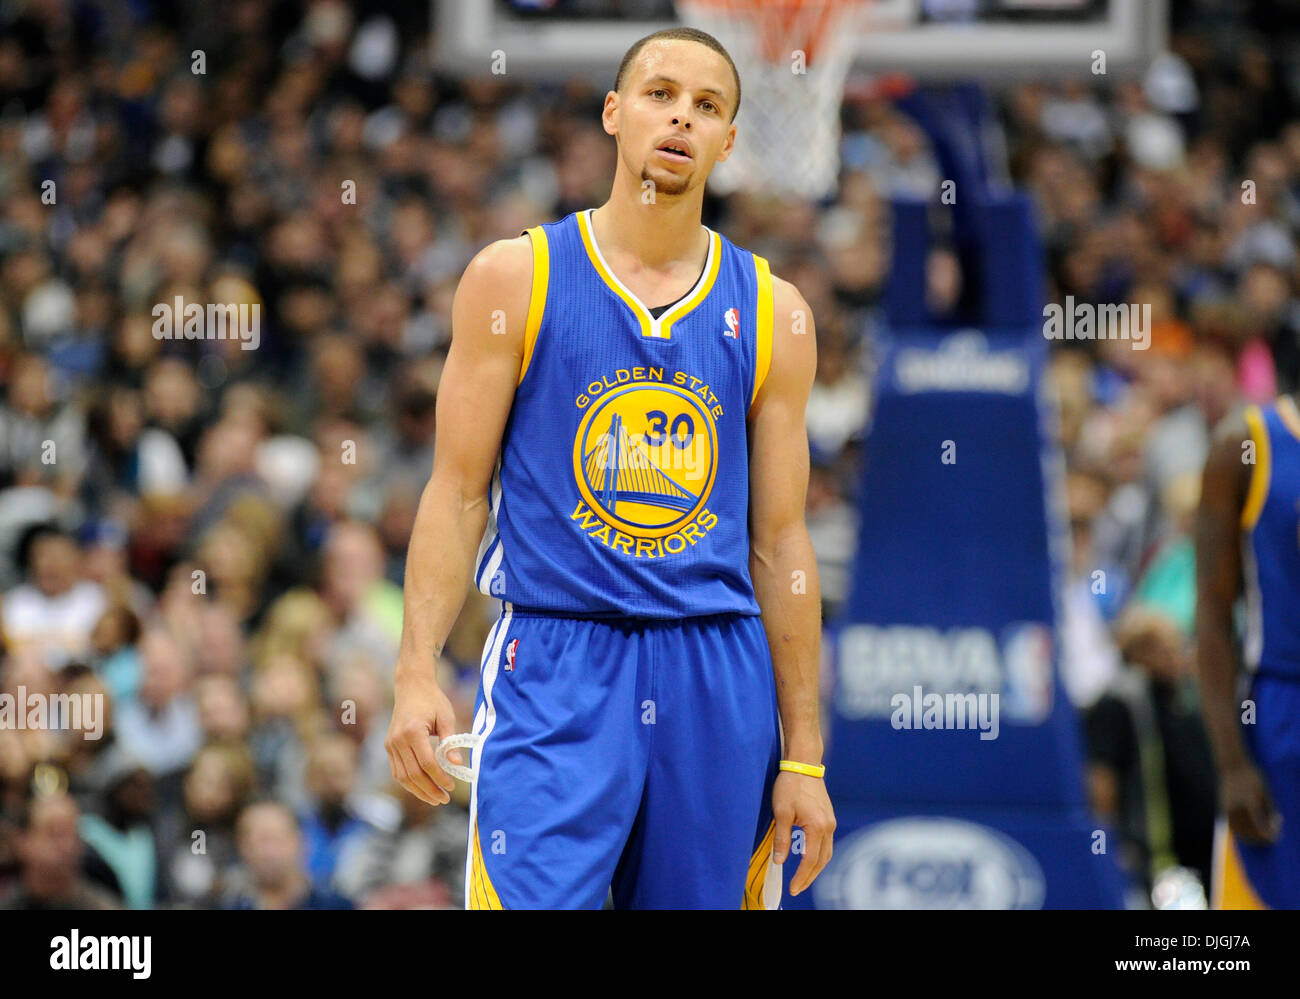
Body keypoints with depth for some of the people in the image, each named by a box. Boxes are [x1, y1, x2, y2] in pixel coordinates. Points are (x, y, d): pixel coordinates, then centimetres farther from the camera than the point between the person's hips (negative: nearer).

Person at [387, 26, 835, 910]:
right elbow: (458, 494, 3)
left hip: (718, 677, 3)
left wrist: (803, 757, 8)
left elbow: (781, 544, 11)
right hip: (556, 670, -3)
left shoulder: (772, 314, 9)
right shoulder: (517, 279, 3)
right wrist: (416, 673, -10)